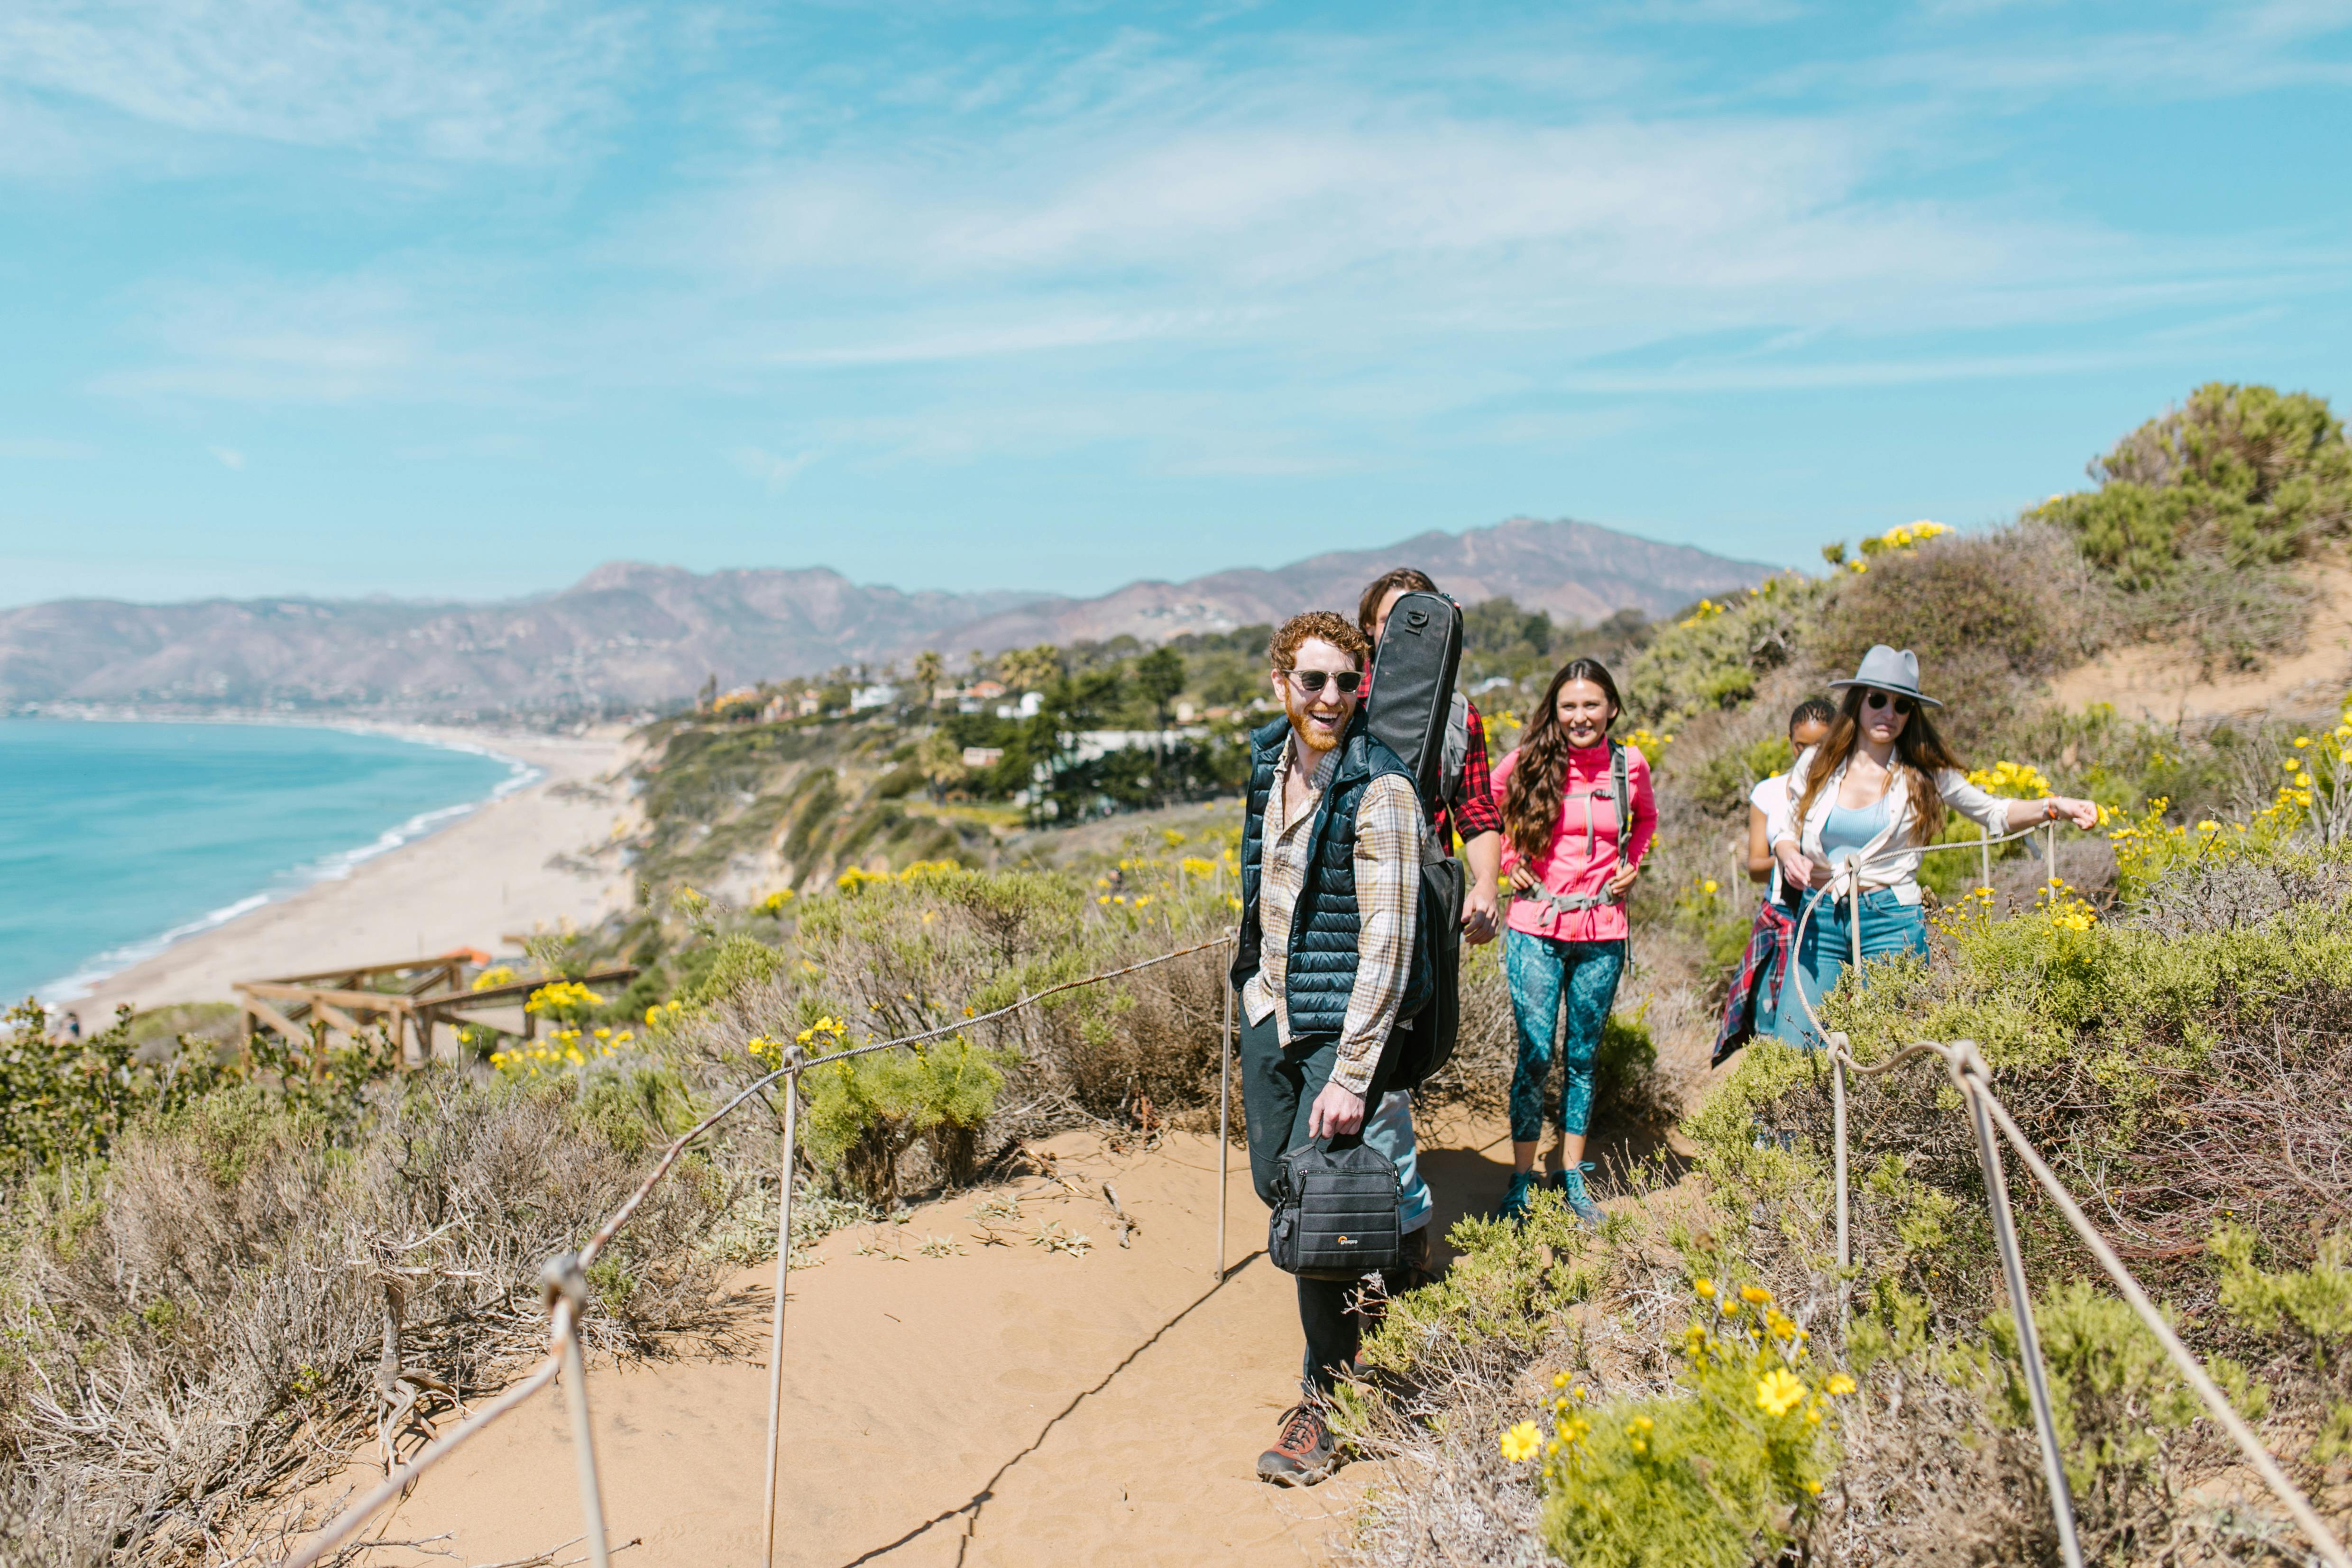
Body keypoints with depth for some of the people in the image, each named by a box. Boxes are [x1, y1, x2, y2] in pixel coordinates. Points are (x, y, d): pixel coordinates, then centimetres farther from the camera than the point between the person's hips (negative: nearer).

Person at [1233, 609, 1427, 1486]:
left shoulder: (1381, 791, -19)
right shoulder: (1266, 758, 3)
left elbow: (1388, 942, -21)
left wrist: (1352, 1076, -23)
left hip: (1339, 1027, -7)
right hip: (1266, 1009, 7)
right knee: (1273, 1182, 16)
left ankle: (1326, 1392, 13)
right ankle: (1353, 1290, 44)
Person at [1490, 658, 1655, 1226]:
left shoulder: (1630, 765, 2)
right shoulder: (1531, 762, -4)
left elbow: (1646, 819, 23)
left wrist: (1632, 865, 8)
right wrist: (1507, 860, 2)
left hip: (1602, 933, 2)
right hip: (1537, 929, -2)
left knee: (1583, 1056, 11)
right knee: (1535, 1055, -4)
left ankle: (1571, 1174, 25)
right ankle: (1521, 1181, 10)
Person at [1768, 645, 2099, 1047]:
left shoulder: (1924, 776, 4)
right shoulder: (1816, 765, 5)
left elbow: (1993, 812, 12)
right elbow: (1785, 828, 15)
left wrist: (2055, 807, -5)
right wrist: (1789, 856, -7)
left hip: (1890, 921, -1)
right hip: (1820, 921, 1)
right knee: (1790, 1050, -4)